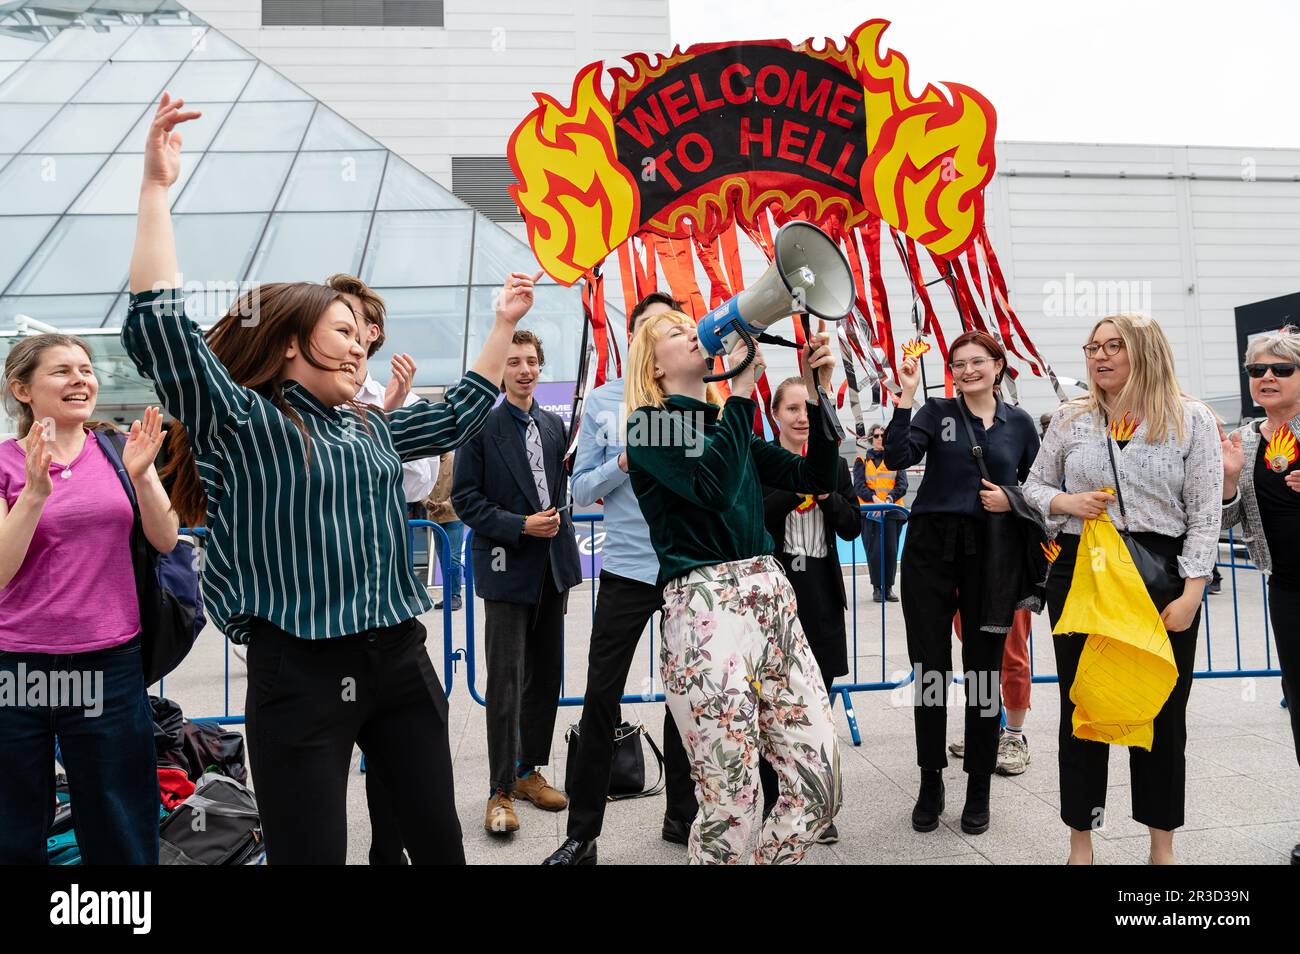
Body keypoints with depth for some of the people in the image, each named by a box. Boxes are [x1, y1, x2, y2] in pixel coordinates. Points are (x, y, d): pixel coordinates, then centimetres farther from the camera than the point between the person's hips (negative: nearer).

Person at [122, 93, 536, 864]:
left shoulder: (372, 430, 15)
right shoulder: (239, 422, -5)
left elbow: (462, 415, 27)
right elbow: (160, 327, -18)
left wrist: (504, 325, 28)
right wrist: (157, 189, -19)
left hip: (401, 659, 7)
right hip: (299, 674, -6)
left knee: (439, 836, 14)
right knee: (311, 851, 1)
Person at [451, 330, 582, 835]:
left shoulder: (554, 425, 10)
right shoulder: (482, 424, -6)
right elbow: (465, 497, -9)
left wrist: (558, 527, 7)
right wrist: (520, 526, -15)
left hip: (552, 565, 6)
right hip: (507, 567, -6)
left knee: (545, 674, 12)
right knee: (506, 680, -4)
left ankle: (530, 770, 25)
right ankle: (501, 791, 5)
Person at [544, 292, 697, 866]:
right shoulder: (602, 401, 3)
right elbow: (581, 491, 2)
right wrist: (625, 461, -14)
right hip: (627, 567, -1)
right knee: (600, 701, 0)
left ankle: (681, 815, 30)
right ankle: (581, 834, 13)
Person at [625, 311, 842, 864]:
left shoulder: (729, 424, 21)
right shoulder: (650, 423, 2)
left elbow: (816, 479, 13)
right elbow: (713, 486, -16)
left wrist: (817, 394, 3)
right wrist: (743, 387, -10)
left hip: (771, 596, 7)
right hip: (705, 605, -6)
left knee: (818, 785, 4)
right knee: (731, 802, -3)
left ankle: (775, 856, 28)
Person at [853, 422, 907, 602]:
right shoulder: (862, 461, 10)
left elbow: (902, 485, 2)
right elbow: (858, 485, -3)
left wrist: (889, 499, -16)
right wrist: (874, 498, -20)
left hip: (892, 511, 1)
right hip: (869, 512, -1)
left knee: (891, 549, -1)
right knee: (874, 550, -5)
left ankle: (888, 588, 9)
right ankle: (877, 588, 5)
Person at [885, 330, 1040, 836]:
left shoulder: (1020, 424, 8)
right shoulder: (936, 412, 4)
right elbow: (898, 458, -12)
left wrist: (1012, 500, -3)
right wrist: (906, 398, -18)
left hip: (990, 553, 1)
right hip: (932, 548, -1)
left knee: (984, 671, 6)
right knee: (930, 668, 5)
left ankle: (979, 789, 19)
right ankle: (931, 782, 20)